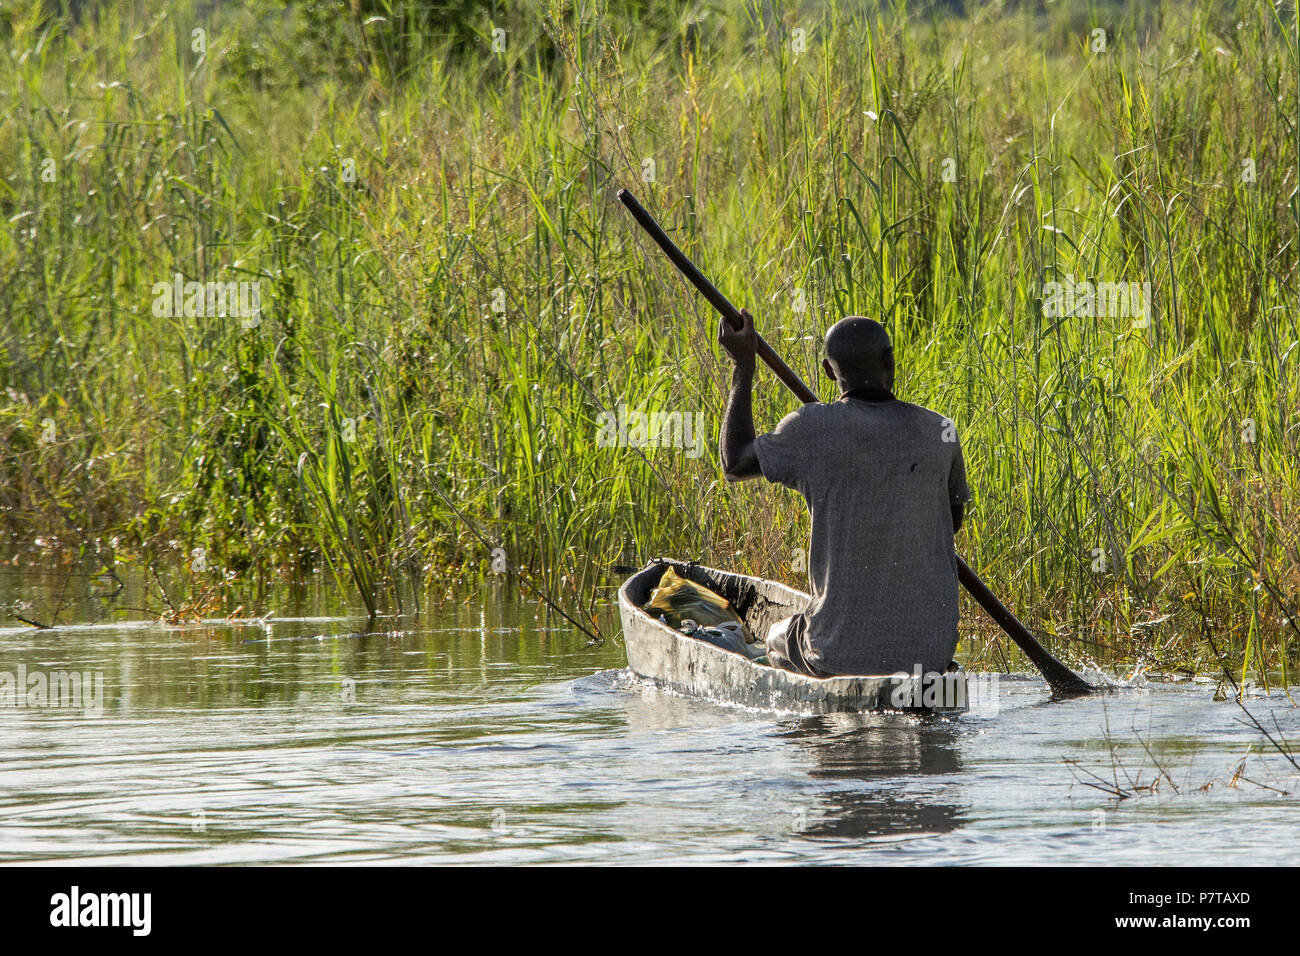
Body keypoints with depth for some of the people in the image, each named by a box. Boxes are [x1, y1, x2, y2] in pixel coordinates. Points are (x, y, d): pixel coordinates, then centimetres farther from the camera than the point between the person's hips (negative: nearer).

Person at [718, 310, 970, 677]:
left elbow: (734, 465, 9)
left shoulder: (812, 429, -10)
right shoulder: (939, 431, -2)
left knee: (780, 639, 32)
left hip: (840, 652, -2)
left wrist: (743, 364, 14)